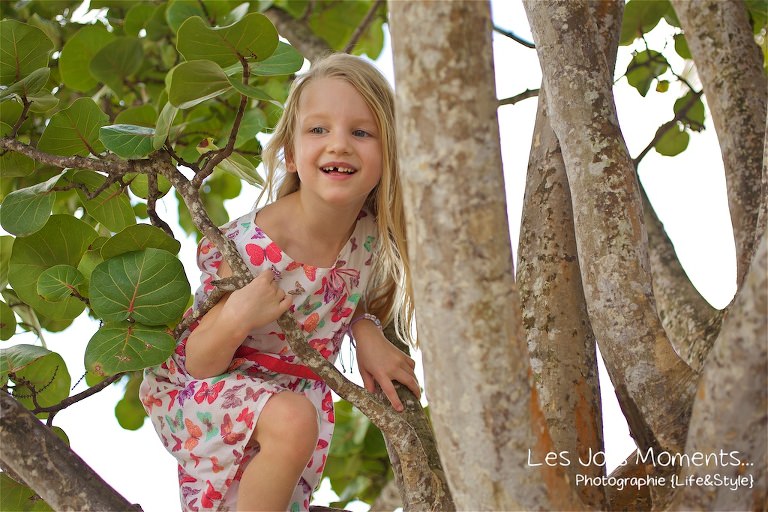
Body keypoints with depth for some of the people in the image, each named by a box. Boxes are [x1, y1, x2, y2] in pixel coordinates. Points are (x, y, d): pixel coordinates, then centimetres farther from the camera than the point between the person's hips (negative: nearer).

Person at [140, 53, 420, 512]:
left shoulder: (372, 235, -13)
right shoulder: (251, 248, -28)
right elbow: (199, 364, -20)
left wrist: (366, 332, -12)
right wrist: (234, 321, -41)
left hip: (293, 387, 6)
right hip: (202, 391, -6)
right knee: (294, 419, -33)